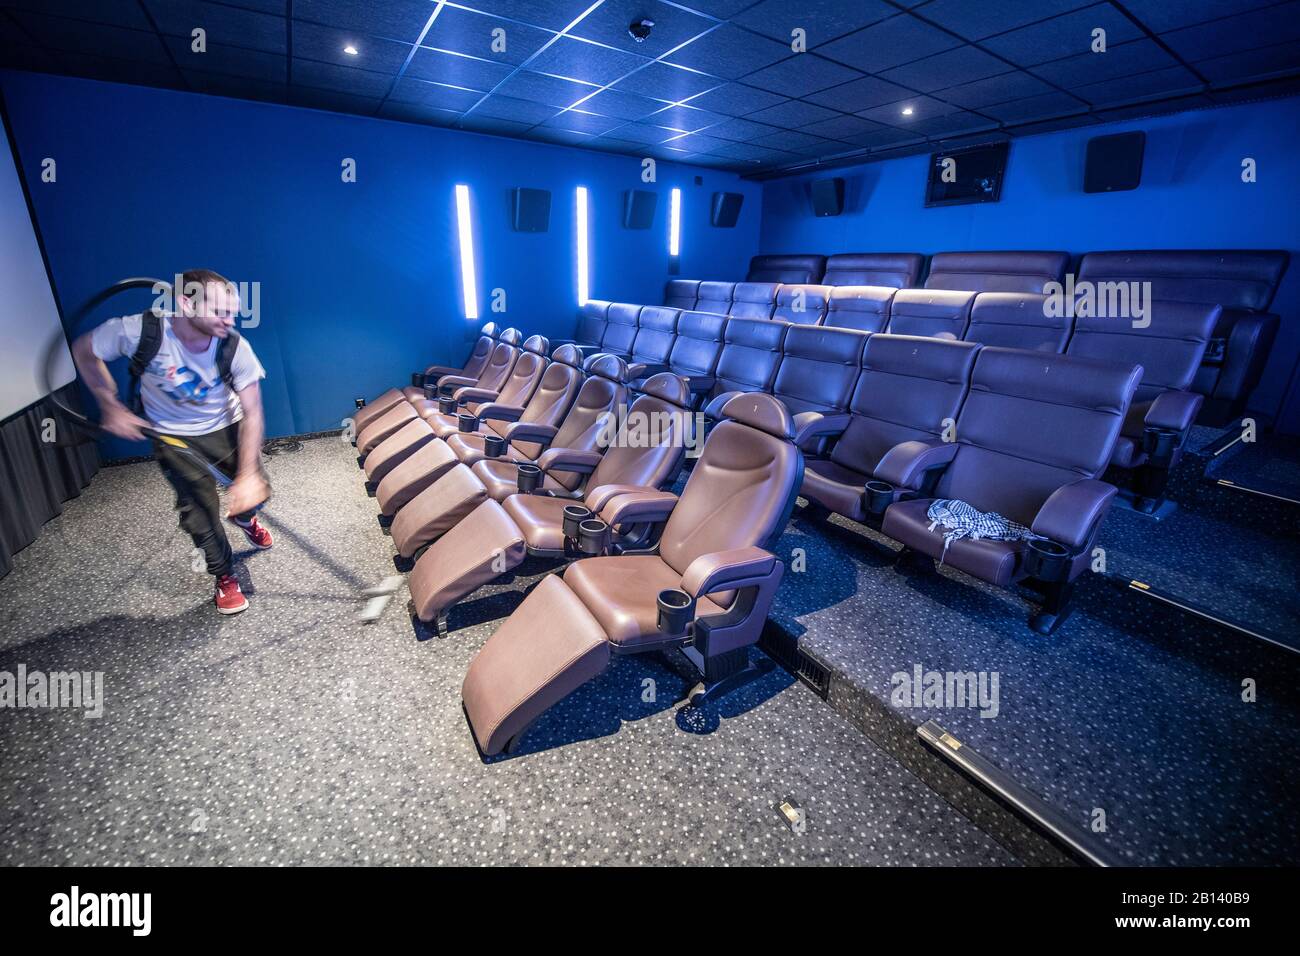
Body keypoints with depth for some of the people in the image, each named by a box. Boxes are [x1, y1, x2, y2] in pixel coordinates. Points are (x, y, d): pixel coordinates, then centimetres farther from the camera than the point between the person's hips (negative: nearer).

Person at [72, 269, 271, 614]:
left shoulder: (235, 346, -26)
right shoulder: (139, 330, -27)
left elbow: (252, 413, -25)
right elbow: (84, 349, -5)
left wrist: (248, 474, -32)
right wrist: (111, 407, -12)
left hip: (226, 428, 1)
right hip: (174, 436, -1)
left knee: (255, 491, -1)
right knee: (200, 512, -4)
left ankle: (243, 518, 39)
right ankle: (225, 577, 21)